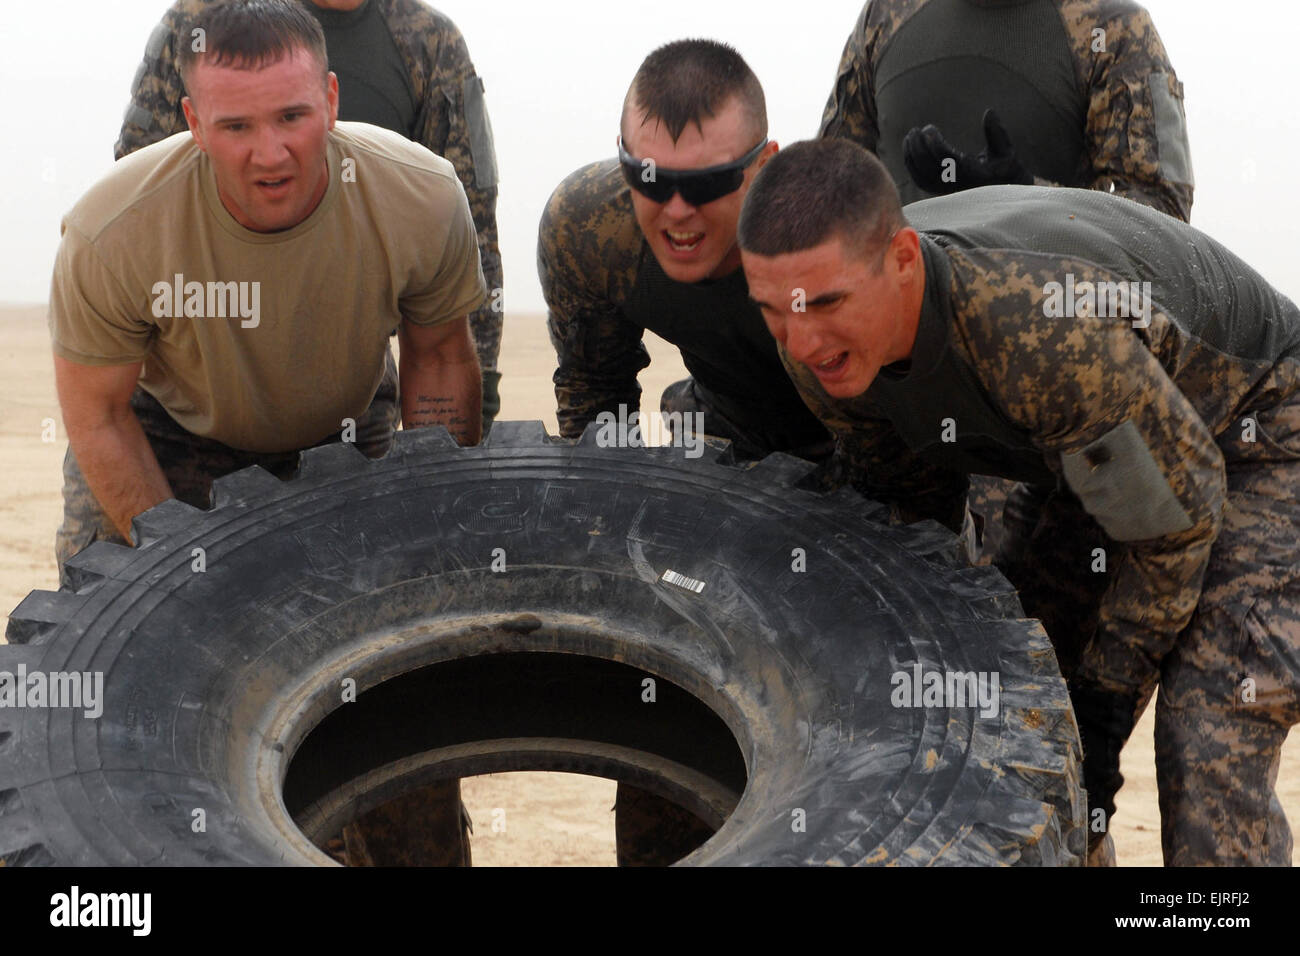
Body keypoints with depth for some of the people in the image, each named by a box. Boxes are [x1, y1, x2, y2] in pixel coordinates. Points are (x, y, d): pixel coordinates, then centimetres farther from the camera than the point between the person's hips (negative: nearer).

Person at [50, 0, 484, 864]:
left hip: (342, 436, 2)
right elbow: (98, 414, -18)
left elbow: (439, 354, -9)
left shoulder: (422, 199, -28)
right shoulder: (116, 231, -34)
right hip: (168, 437, -1)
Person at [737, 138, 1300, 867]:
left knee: (1208, 751, -19)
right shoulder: (824, 347, -19)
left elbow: (1178, 513, -26)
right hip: (1101, 446, 7)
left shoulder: (1045, 334, -43)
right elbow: (915, 502, 2)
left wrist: (1103, 700, -16)